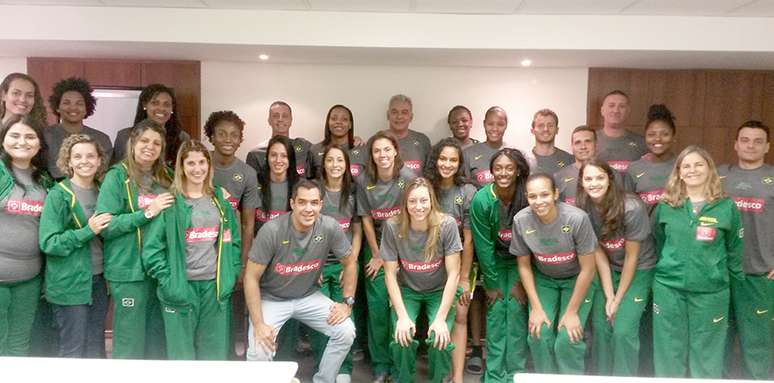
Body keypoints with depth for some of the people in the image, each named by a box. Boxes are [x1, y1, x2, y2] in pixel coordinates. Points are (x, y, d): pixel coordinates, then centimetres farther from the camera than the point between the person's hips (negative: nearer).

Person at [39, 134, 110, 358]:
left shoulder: (102, 191, 9)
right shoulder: (58, 195, -8)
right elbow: (48, 243, -14)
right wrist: (88, 231, -20)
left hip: (98, 281, 5)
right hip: (70, 286, -5)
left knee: (96, 350, 14)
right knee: (73, 352, 4)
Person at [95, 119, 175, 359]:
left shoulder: (166, 177, 10)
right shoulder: (117, 176, -6)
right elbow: (105, 225, -15)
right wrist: (148, 213, -18)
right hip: (129, 270, -5)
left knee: (157, 342, 17)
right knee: (130, 344, 4)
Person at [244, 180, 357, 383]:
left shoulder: (330, 228, -17)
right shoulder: (272, 231, -24)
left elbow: (350, 262, -1)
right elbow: (251, 278, -17)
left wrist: (347, 302, -5)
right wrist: (258, 324, -20)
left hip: (308, 296, 3)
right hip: (271, 298, -3)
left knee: (346, 332, -12)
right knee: (258, 351, -23)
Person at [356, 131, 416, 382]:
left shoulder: (408, 178, -13)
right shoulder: (364, 181, -6)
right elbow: (366, 220, -1)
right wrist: (376, 255, -1)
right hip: (376, 248, 2)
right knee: (377, 306, -1)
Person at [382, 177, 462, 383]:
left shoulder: (447, 225, -20)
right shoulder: (393, 227, -18)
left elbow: (453, 274, -17)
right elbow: (390, 274, -12)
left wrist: (441, 318, -21)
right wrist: (402, 316, -20)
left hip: (439, 291, 0)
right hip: (407, 290, 1)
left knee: (440, 339, -22)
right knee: (402, 338, -22)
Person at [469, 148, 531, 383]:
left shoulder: (527, 198, -20)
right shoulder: (481, 200, -21)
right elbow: (483, 245, -15)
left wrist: (521, 281, -12)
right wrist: (491, 283, -10)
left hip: (520, 262, 0)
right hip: (494, 262, 0)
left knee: (516, 311, -6)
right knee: (495, 313, -3)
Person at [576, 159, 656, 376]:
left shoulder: (631, 208, -25)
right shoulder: (584, 208, -13)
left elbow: (631, 257, -16)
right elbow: (598, 253, -8)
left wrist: (618, 299, -10)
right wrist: (608, 296, -11)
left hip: (638, 270, -3)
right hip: (607, 271, 4)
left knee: (623, 331, -11)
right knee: (600, 326, -3)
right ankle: (601, 376, 17)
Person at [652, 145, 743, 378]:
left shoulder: (726, 207, -1)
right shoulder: (665, 206, 1)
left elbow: (734, 251, 5)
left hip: (711, 291, -1)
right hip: (668, 288, 1)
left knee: (707, 355, 10)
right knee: (669, 353, 10)